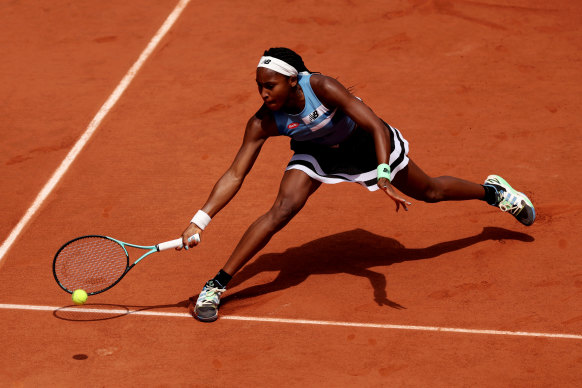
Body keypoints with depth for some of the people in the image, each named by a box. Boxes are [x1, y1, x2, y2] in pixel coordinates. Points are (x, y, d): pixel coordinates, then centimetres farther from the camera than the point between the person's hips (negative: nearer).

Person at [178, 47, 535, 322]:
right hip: (317, 153, 1)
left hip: (364, 143, -1)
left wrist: (384, 177, -50)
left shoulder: (321, 87, -38)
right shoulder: (263, 123, -28)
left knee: (431, 192, 14)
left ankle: (494, 191, 45)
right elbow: (235, 175, -25)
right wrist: (200, 221, -35)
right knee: (283, 209, -22)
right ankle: (216, 286, -17)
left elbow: (376, 126, -38)